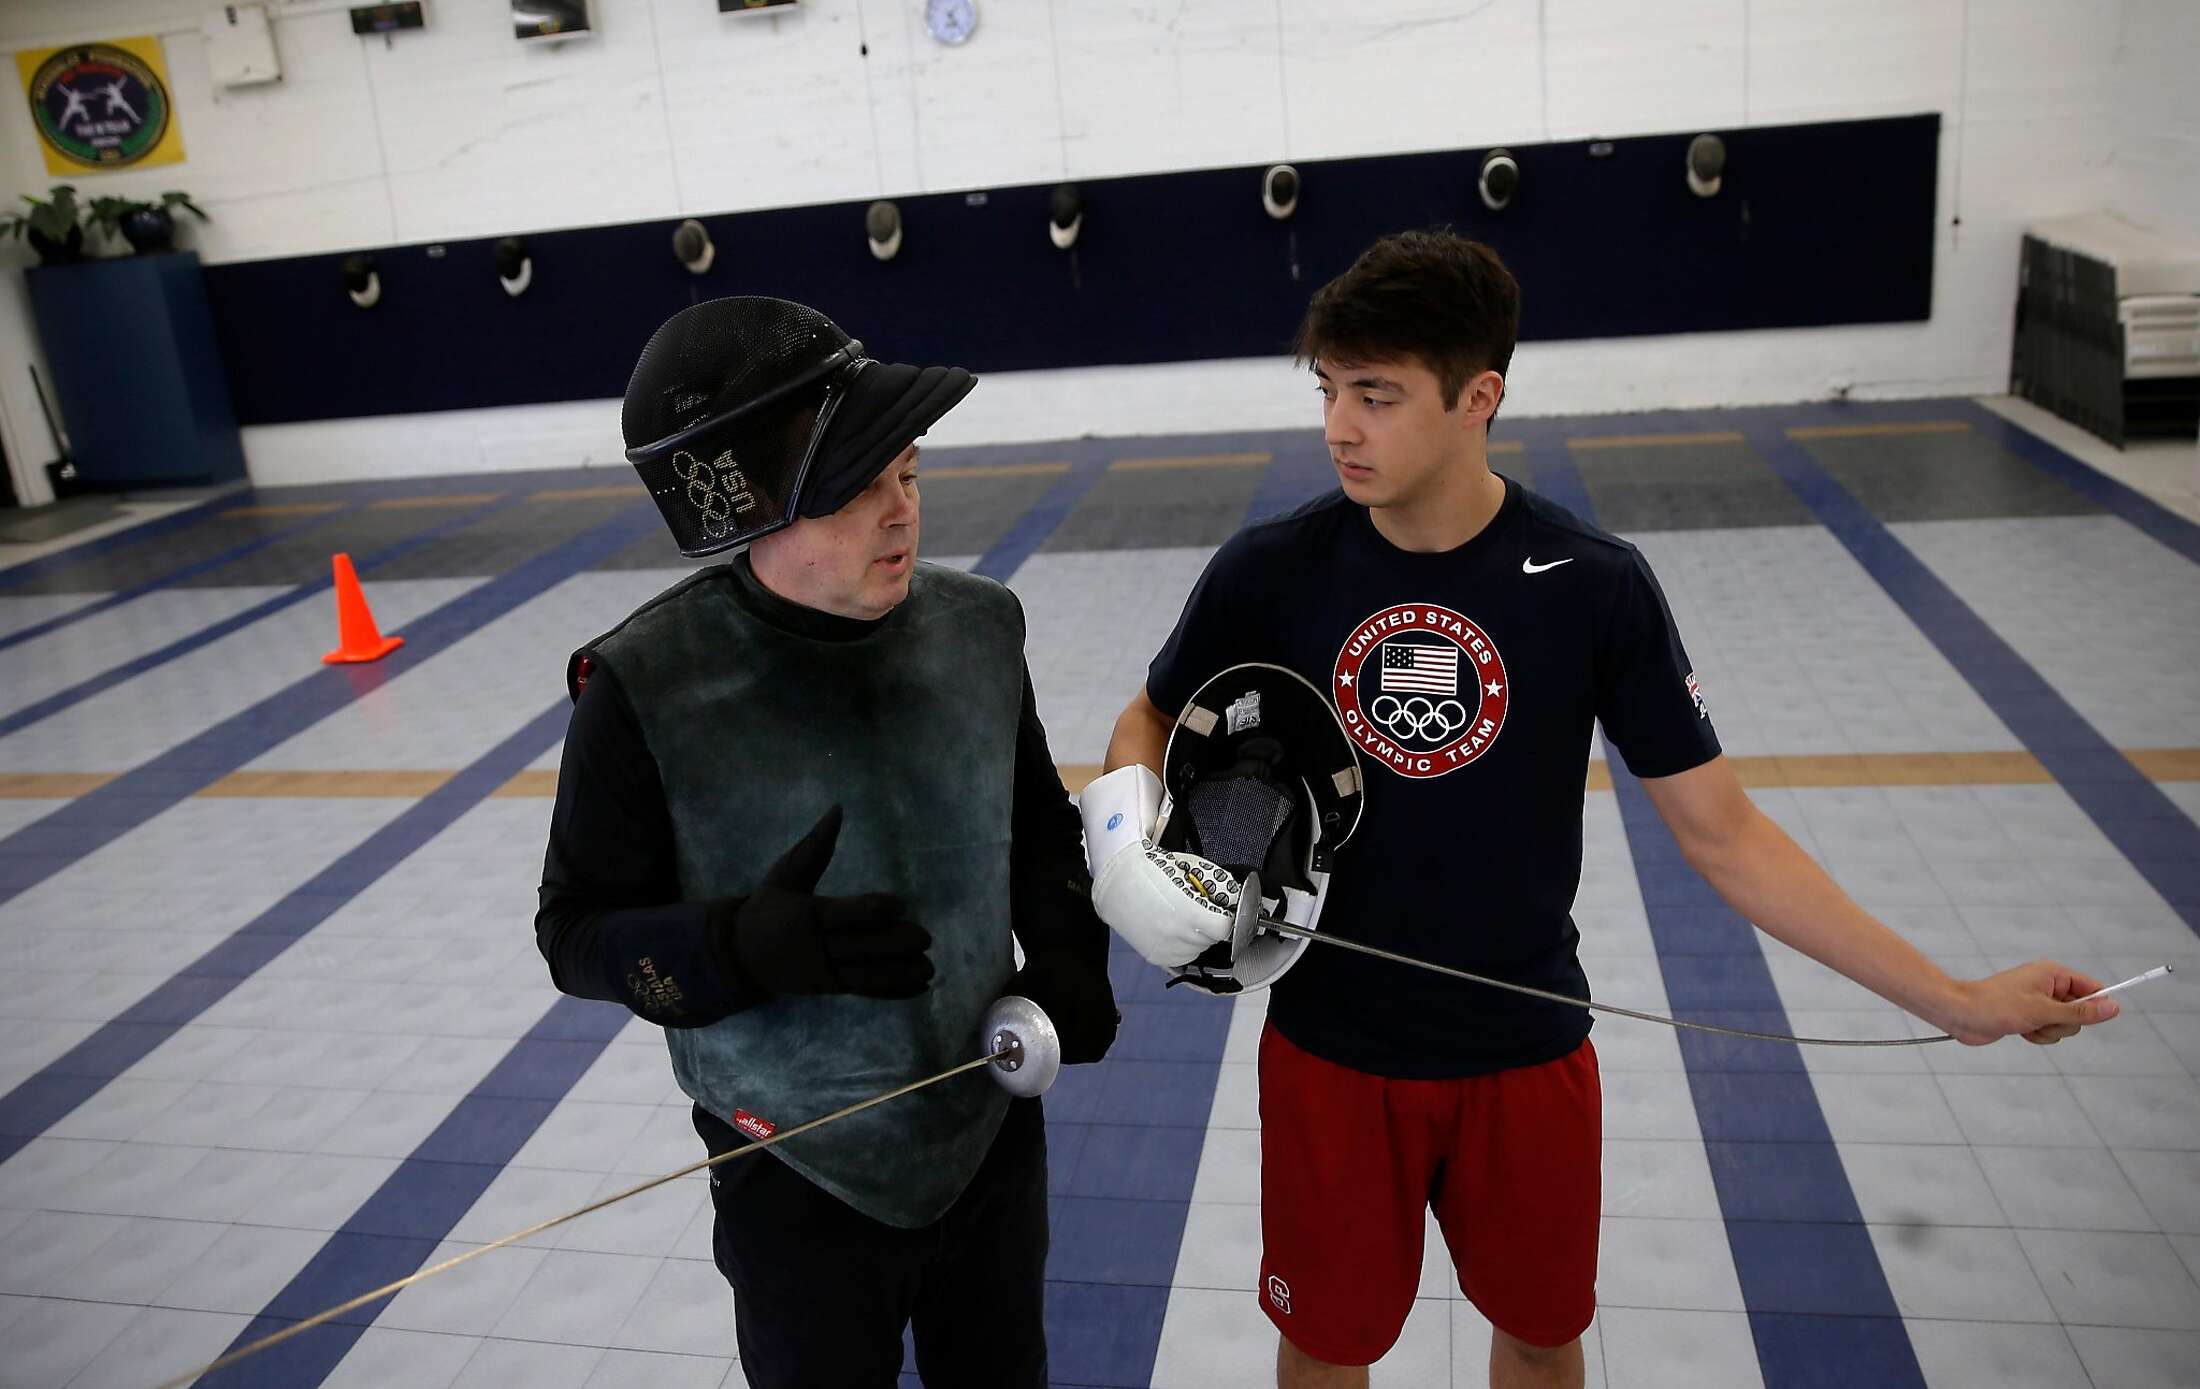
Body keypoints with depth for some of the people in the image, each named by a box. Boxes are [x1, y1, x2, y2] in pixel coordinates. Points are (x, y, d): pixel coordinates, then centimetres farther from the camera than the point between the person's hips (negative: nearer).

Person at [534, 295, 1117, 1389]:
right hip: (798, 1187, -3)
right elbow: (579, 930, -11)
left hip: (994, 1144, 4)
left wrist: (1067, 956, -9)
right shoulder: (648, 688, -21)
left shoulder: (977, 626, -9)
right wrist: (751, 945, -29)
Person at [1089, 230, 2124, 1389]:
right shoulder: (1269, 571, -13)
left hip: (1527, 1056, 1)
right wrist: (1127, 838, -18)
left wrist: (1956, 1001, -11)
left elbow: (1723, 835, -8)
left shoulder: (1592, 586, -14)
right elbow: (1150, 727, 3)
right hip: (1330, 1055, 0)